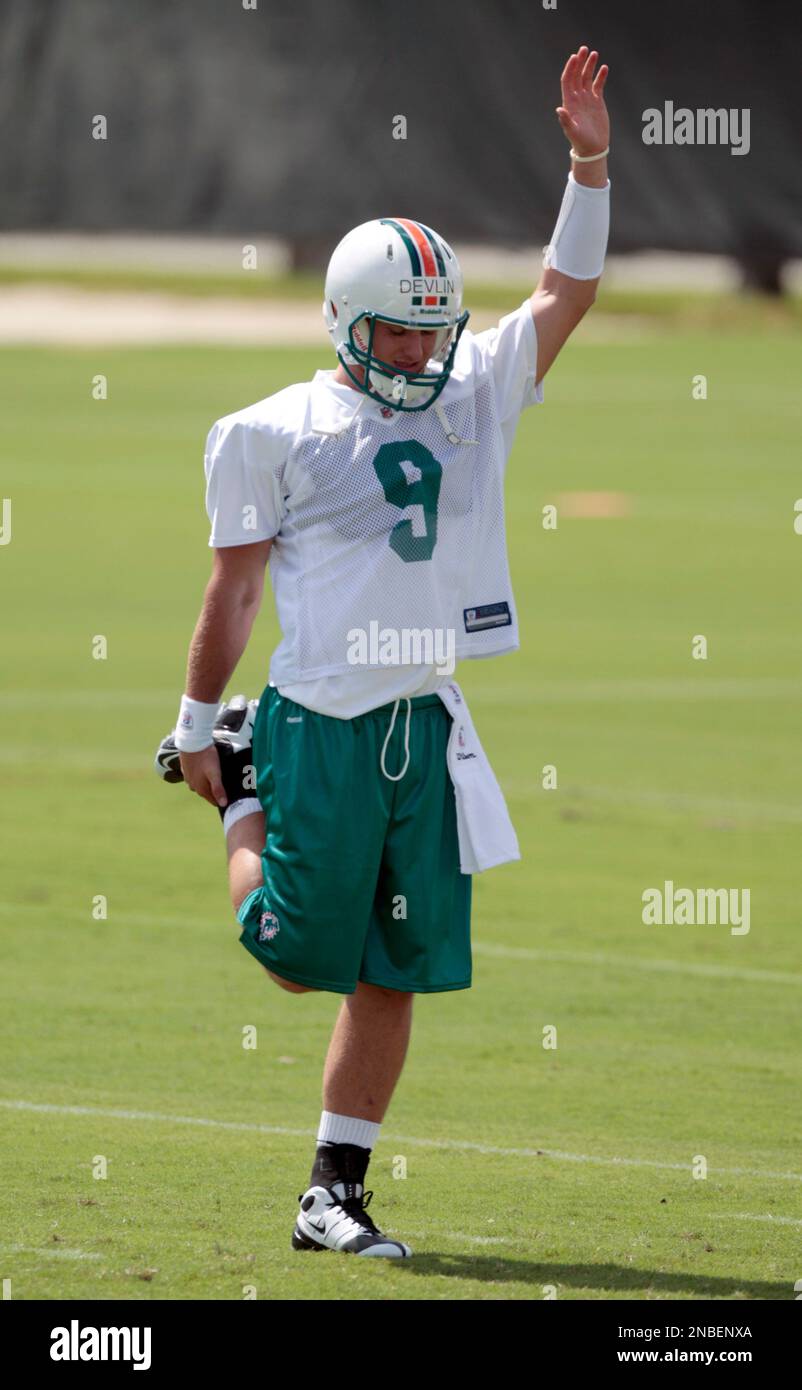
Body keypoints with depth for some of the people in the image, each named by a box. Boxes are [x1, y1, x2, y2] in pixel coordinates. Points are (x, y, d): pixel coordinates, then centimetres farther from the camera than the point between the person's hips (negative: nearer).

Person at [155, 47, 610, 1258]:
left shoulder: (475, 402, 10)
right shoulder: (278, 434, -2)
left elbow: (565, 295, 6)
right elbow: (232, 589, 2)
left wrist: (590, 165, -6)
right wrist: (196, 729, 5)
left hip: (429, 732, 4)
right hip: (320, 724, -4)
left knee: (393, 974, 4)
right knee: (301, 955, 2)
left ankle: (335, 1194, 12)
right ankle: (242, 803, 33)